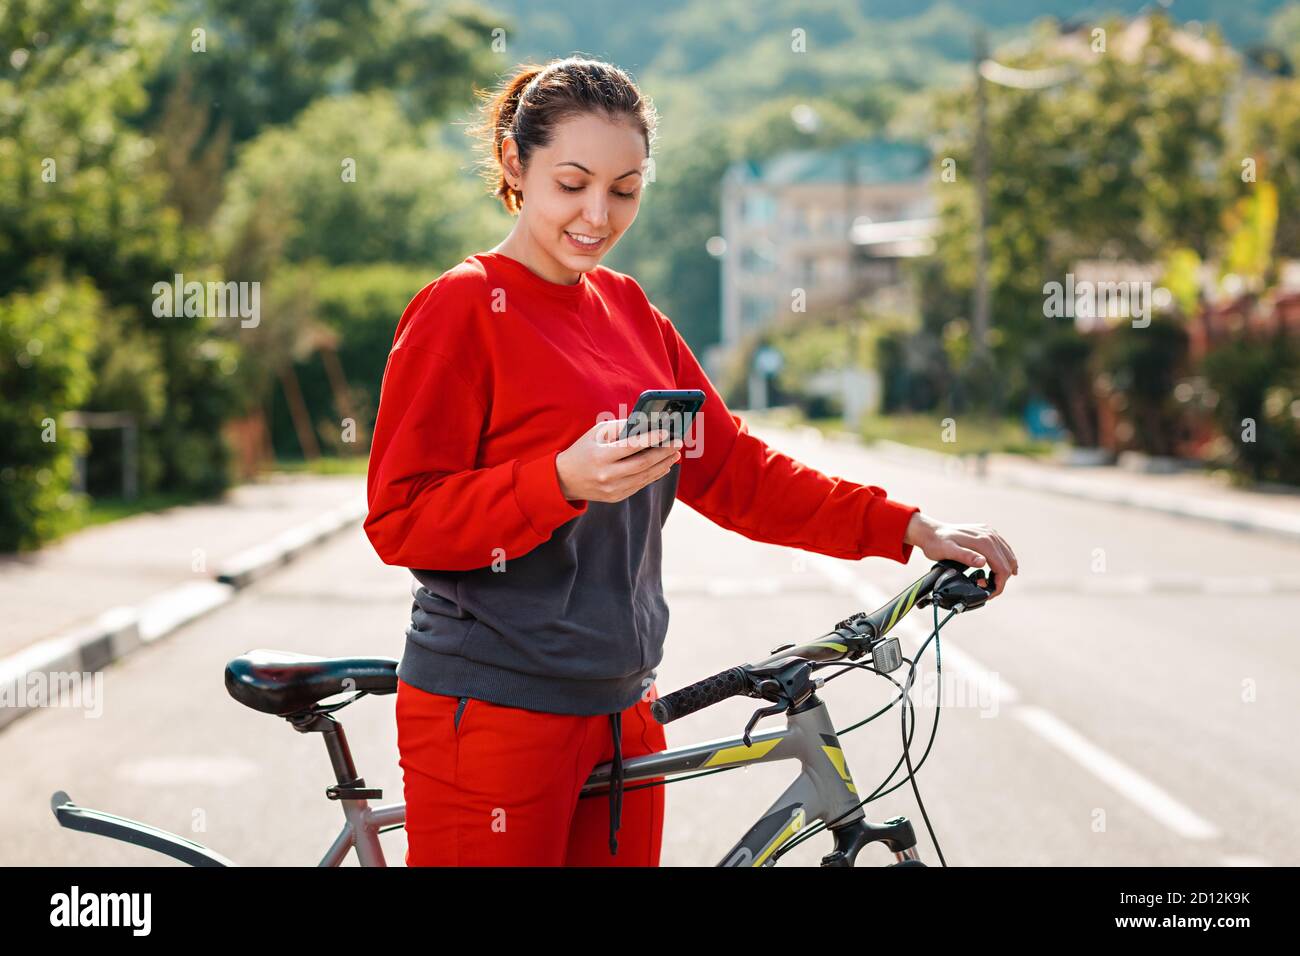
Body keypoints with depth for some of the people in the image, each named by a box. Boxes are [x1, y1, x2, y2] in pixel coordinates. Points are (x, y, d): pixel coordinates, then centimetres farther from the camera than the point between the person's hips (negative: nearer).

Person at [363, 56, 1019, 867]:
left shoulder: (626, 307, 12)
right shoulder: (461, 308, -9)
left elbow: (730, 469, 11)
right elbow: (400, 521, -13)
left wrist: (906, 528, 3)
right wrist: (564, 480, -26)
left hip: (621, 710, 7)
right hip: (492, 712, -7)